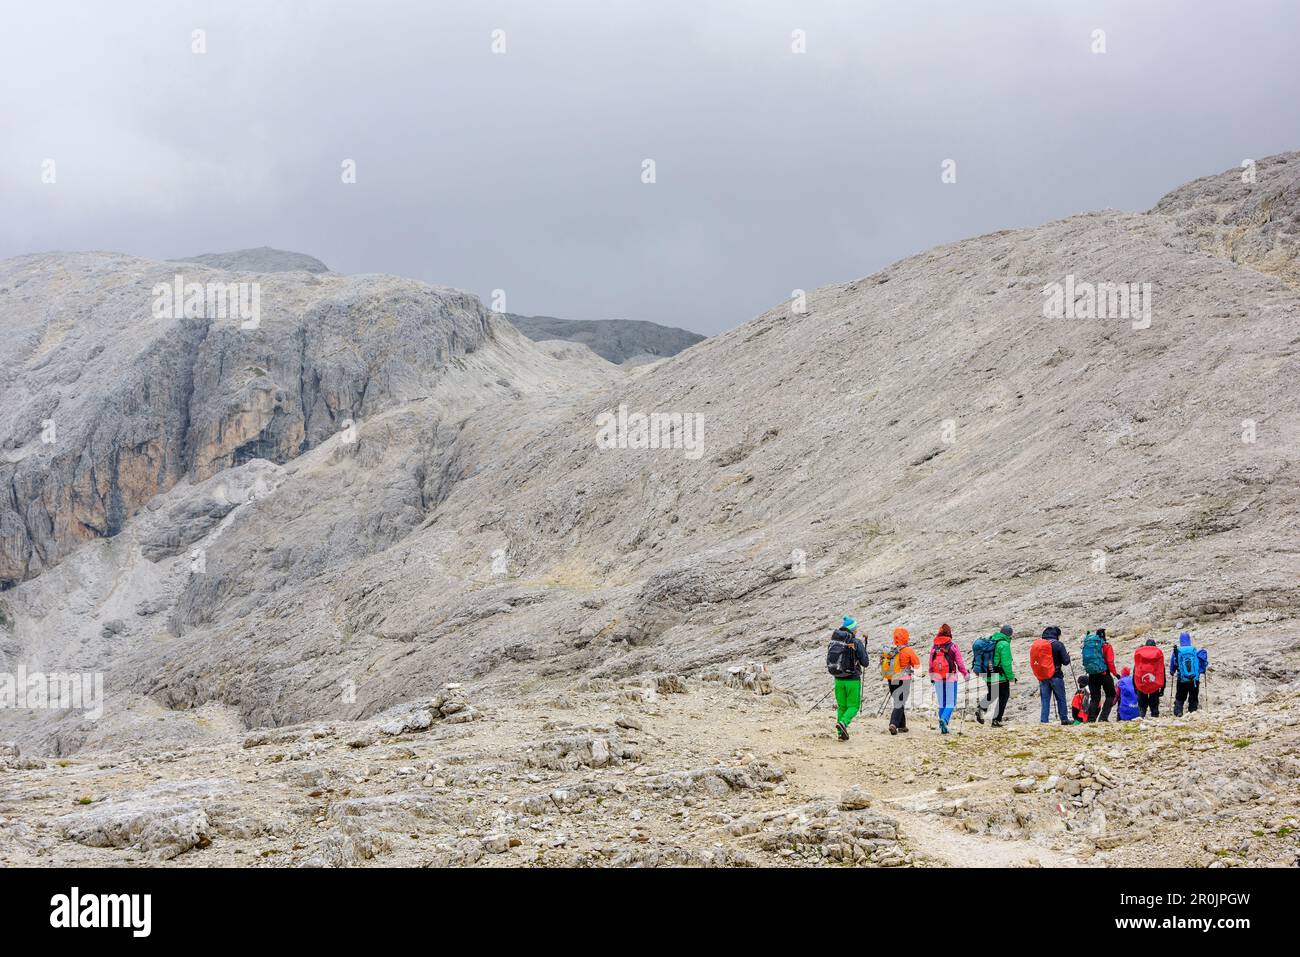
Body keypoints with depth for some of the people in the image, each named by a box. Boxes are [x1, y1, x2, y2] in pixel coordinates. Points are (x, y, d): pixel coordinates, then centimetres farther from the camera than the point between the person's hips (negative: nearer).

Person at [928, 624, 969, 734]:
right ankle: (944, 719, -24)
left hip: (937, 678, 3)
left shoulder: (934, 646, 4)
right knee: (951, 703, 1)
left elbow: (931, 663, 9)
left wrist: (931, 677, 22)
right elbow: (959, 662, -5)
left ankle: (943, 727, 11)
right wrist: (965, 674, 11)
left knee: (941, 703, 12)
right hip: (950, 677, -3)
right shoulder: (953, 646, -6)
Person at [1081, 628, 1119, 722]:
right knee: (1111, 695, 11)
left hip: (1092, 675, 4)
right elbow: (1110, 662, -11)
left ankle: (1091, 719, 0)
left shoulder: (1087, 644, 7)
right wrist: (1115, 673, -1)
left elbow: (1084, 659, 12)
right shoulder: (1106, 646, -6)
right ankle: (1104, 717, -4)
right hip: (1104, 674, -4)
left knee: (1094, 698, 12)